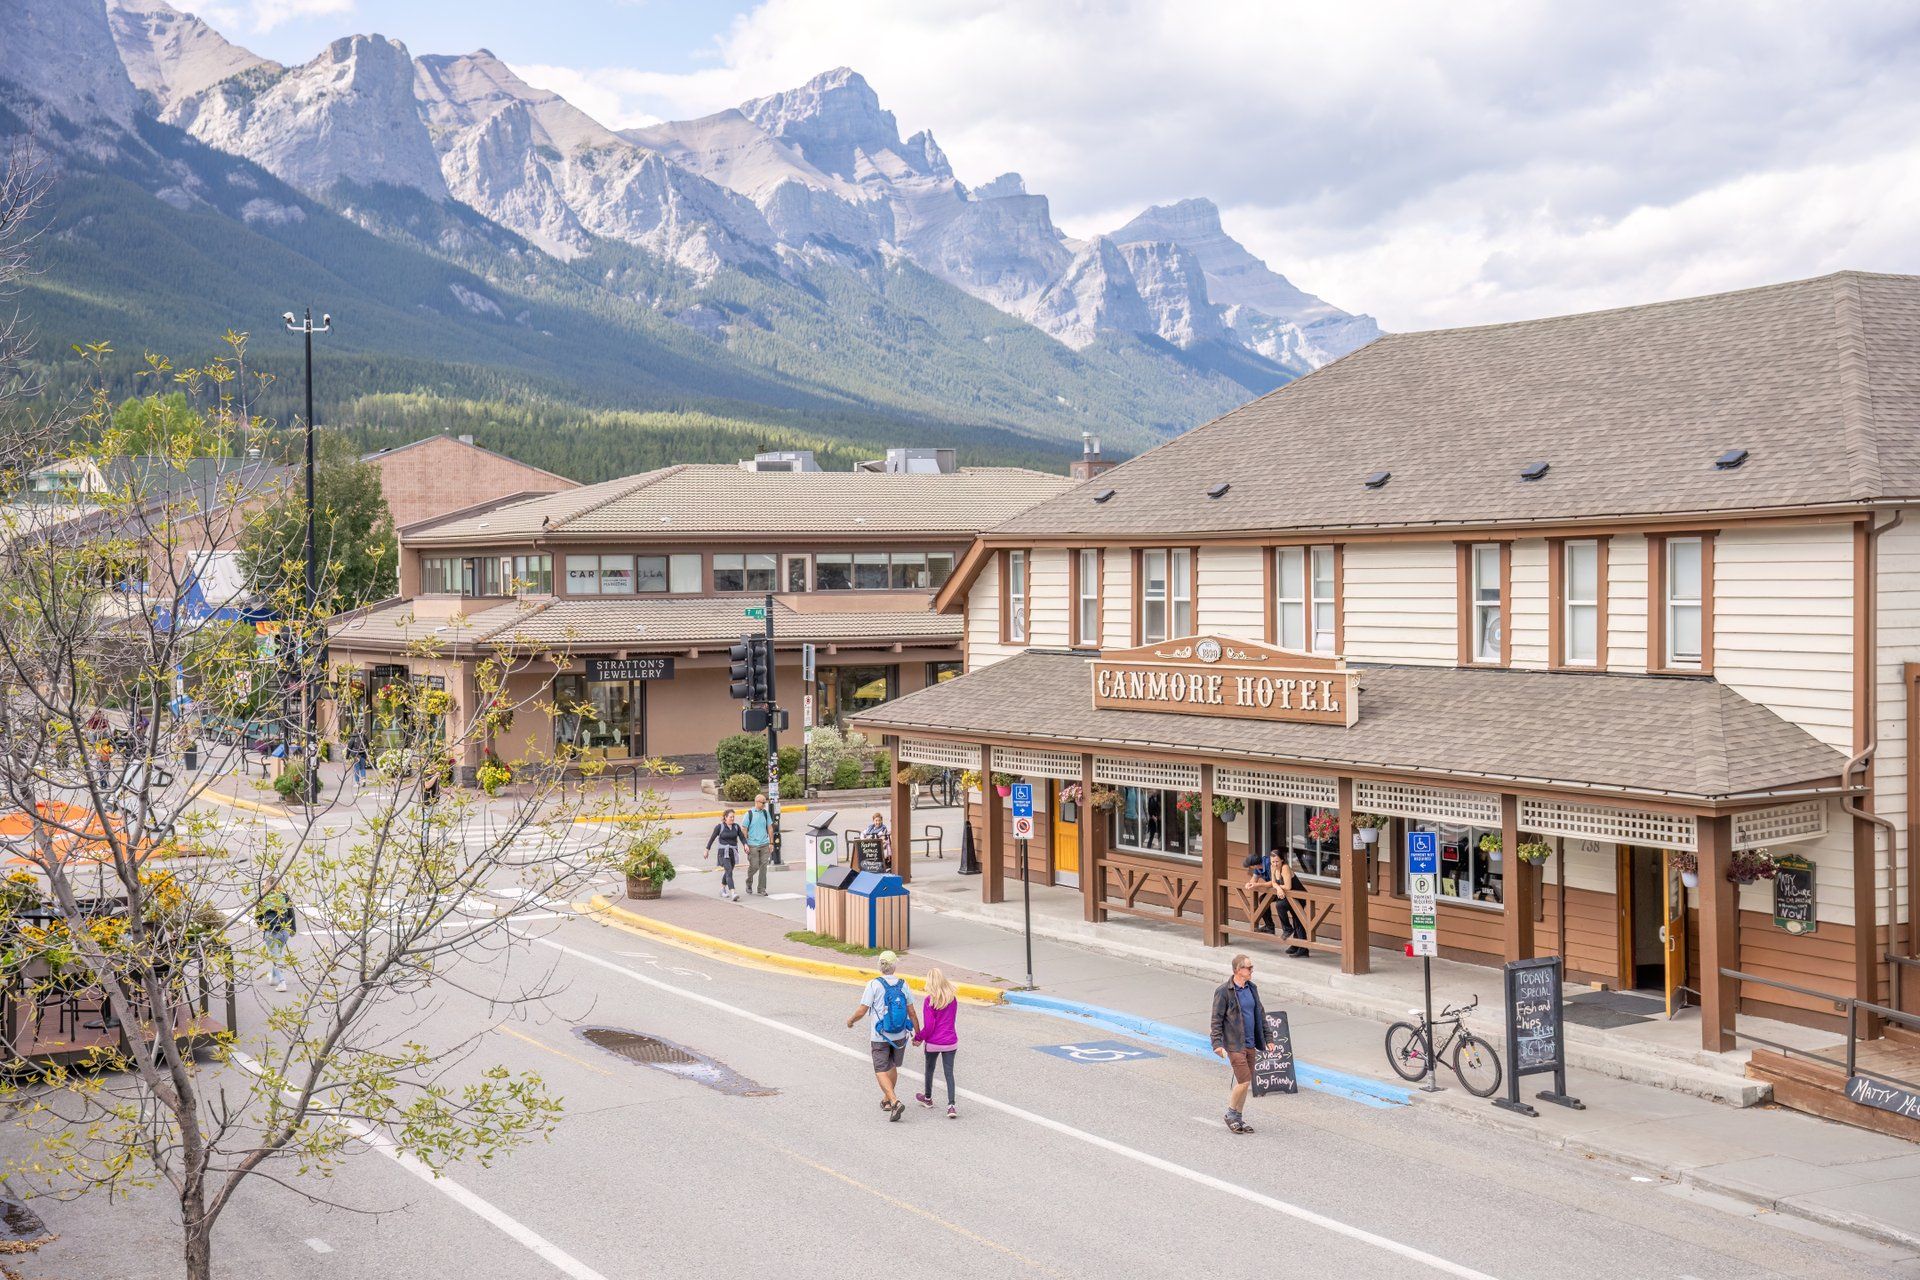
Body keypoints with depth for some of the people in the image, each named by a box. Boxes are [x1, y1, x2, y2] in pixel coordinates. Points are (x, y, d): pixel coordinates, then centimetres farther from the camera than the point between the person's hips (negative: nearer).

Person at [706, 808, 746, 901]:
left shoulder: (736, 826, 6)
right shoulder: (720, 826, -4)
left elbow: (742, 837, 4)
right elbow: (712, 838, 2)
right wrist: (707, 850, 3)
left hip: (733, 853, 5)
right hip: (723, 852, -5)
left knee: (728, 872, 17)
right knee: (729, 871, -18)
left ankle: (722, 889, 41)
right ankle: (733, 893, -28)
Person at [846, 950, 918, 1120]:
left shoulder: (874, 985, -15)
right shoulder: (903, 985, -4)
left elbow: (862, 1011, -13)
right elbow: (912, 1013, 0)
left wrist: (851, 1020, 8)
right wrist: (918, 1034, 11)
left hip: (880, 1037, -4)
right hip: (900, 1036, 4)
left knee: (881, 1071, 0)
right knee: (892, 1067, 22)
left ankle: (895, 1102, -18)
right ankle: (886, 1100, 34)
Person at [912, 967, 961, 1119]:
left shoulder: (930, 1000, -17)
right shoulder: (952, 999, -1)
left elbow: (929, 1026, -18)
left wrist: (919, 1037, -1)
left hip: (933, 1042, -3)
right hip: (950, 1041, 3)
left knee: (930, 1069, 21)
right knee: (949, 1072, 4)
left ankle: (928, 1098, 41)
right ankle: (951, 1105, -9)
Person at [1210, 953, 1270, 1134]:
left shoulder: (1252, 988, 10)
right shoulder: (1224, 991, -12)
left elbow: (1260, 1014, 18)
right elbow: (1217, 1019, -11)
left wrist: (1267, 1039, 17)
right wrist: (1217, 1044, -17)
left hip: (1250, 1044, 7)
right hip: (1234, 1044, -7)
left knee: (1245, 1082, 10)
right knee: (1244, 1081, -11)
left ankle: (1238, 1118, 22)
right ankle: (1231, 1115, 8)